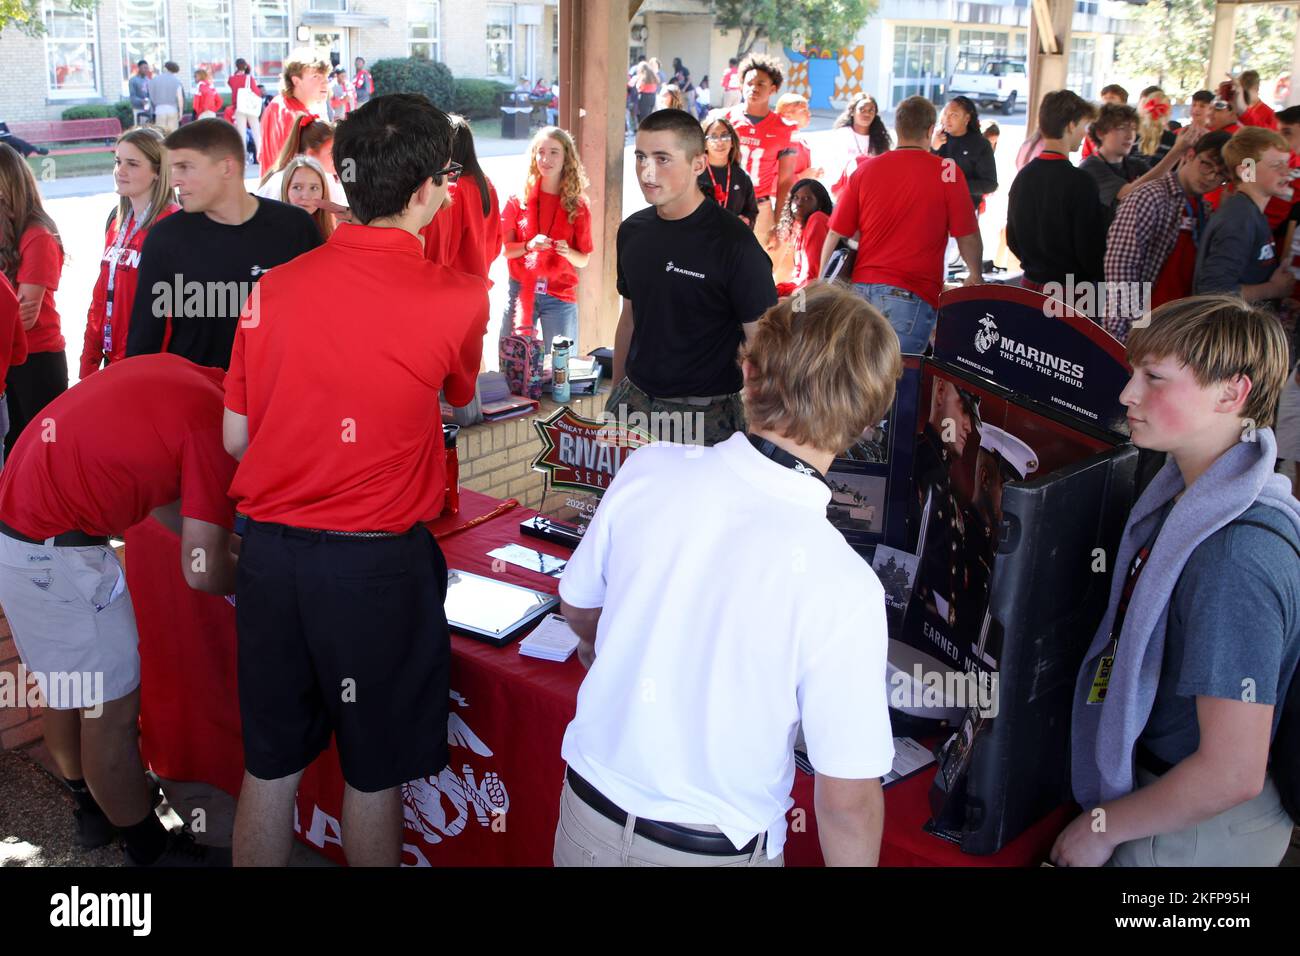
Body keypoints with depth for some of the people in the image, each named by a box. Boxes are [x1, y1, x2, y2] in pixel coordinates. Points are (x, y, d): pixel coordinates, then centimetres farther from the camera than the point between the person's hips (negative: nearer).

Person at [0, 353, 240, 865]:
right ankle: (150, 851, 22)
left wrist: (219, 539, 22)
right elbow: (201, 571, -15)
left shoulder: (171, 374, 8)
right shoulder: (215, 422, -17)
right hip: (55, 554, -10)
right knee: (112, 707, 6)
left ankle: (94, 807, 44)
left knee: (64, 686, 25)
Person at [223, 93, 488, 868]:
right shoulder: (457, 299, -11)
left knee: (270, 765, 17)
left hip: (271, 550, 3)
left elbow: (235, 437, 5)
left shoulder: (275, 287, -2)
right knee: (374, 771, 15)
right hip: (378, 565, -3)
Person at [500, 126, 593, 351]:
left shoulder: (578, 207, 3)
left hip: (560, 297, 0)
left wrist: (567, 252, -15)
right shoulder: (518, 201, 3)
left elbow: (584, 260, 5)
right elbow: (503, 249, 4)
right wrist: (529, 246, -14)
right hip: (521, 291, 0)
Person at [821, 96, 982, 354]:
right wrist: (976, 276, 23)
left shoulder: (865, 170, 9)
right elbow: (967, 237, 4)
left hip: (862, 287, 4)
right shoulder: (948, 173, 0)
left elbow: (836, 235, 9)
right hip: (911, 296, -4)